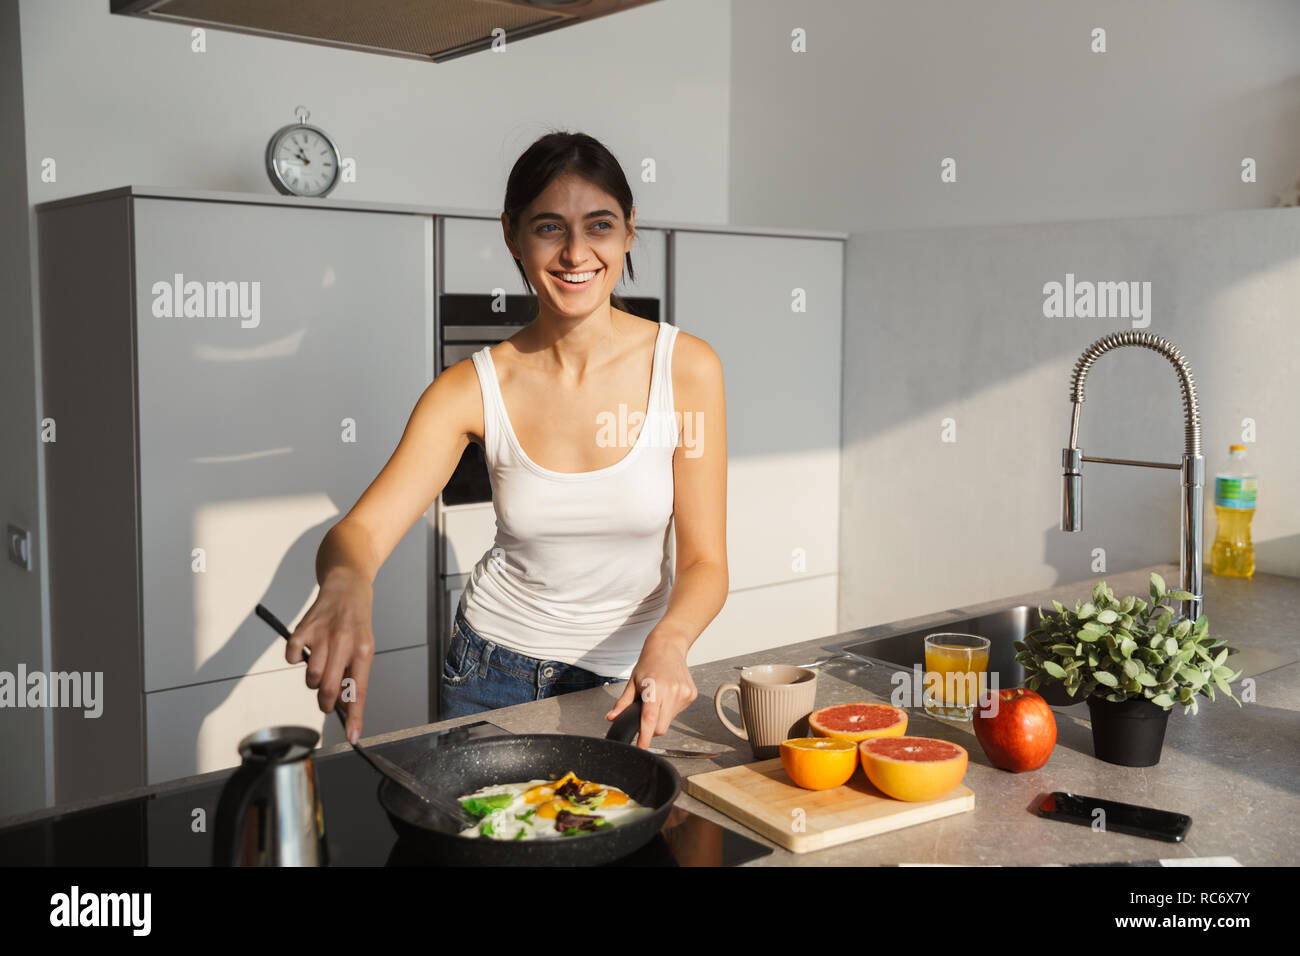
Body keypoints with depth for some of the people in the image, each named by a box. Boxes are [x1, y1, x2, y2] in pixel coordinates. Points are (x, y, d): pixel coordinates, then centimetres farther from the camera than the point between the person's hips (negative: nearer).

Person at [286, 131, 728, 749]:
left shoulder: (685, 369, -15)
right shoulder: (475, 388, -13)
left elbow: (705, 562, -13)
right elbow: (360, 529, -22)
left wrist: (668, 641, -34)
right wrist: (347, 583, -45)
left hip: (625, 681, -1)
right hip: (493, 672, 1)